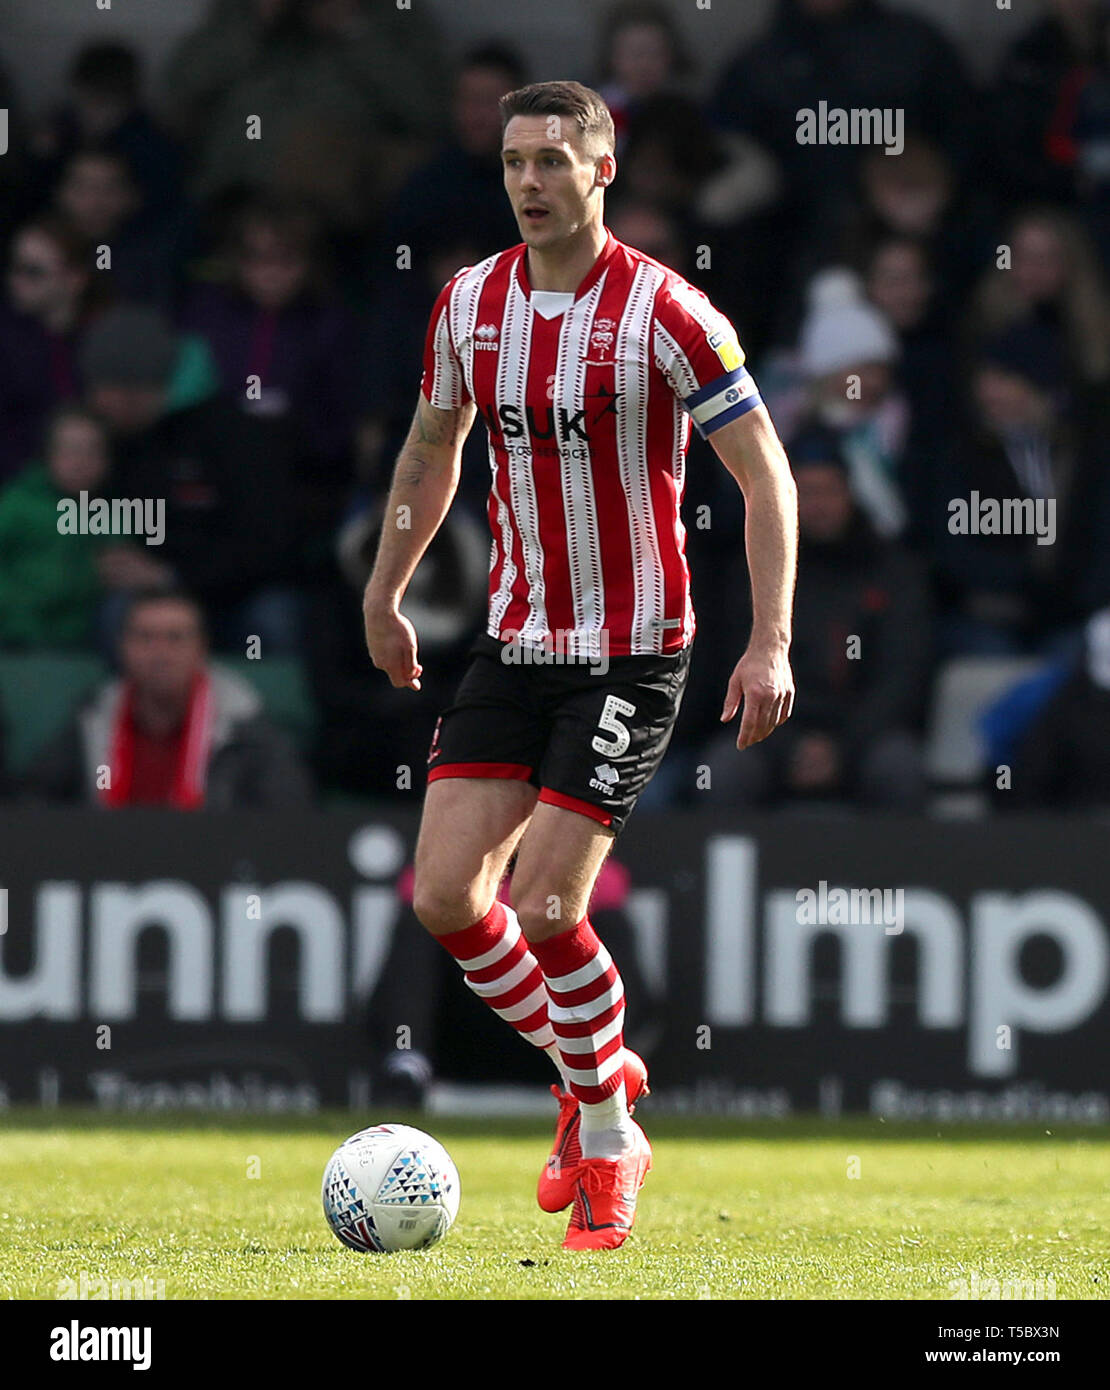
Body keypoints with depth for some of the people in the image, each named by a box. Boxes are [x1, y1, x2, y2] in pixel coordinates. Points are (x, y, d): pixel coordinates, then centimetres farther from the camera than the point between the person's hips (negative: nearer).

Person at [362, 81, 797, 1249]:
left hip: (630, 655, -6)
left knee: (546, 907, -13)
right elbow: (430, 449, 20)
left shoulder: (663, 313, -14)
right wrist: (385, 593, 24)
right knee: (445, 896, -4)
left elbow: (764, 472, -12)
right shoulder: (468, 303, 3)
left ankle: (607, 1148, 10)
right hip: (512, 645, 6)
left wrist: (770, 646, -19)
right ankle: (592, 1077, 21)